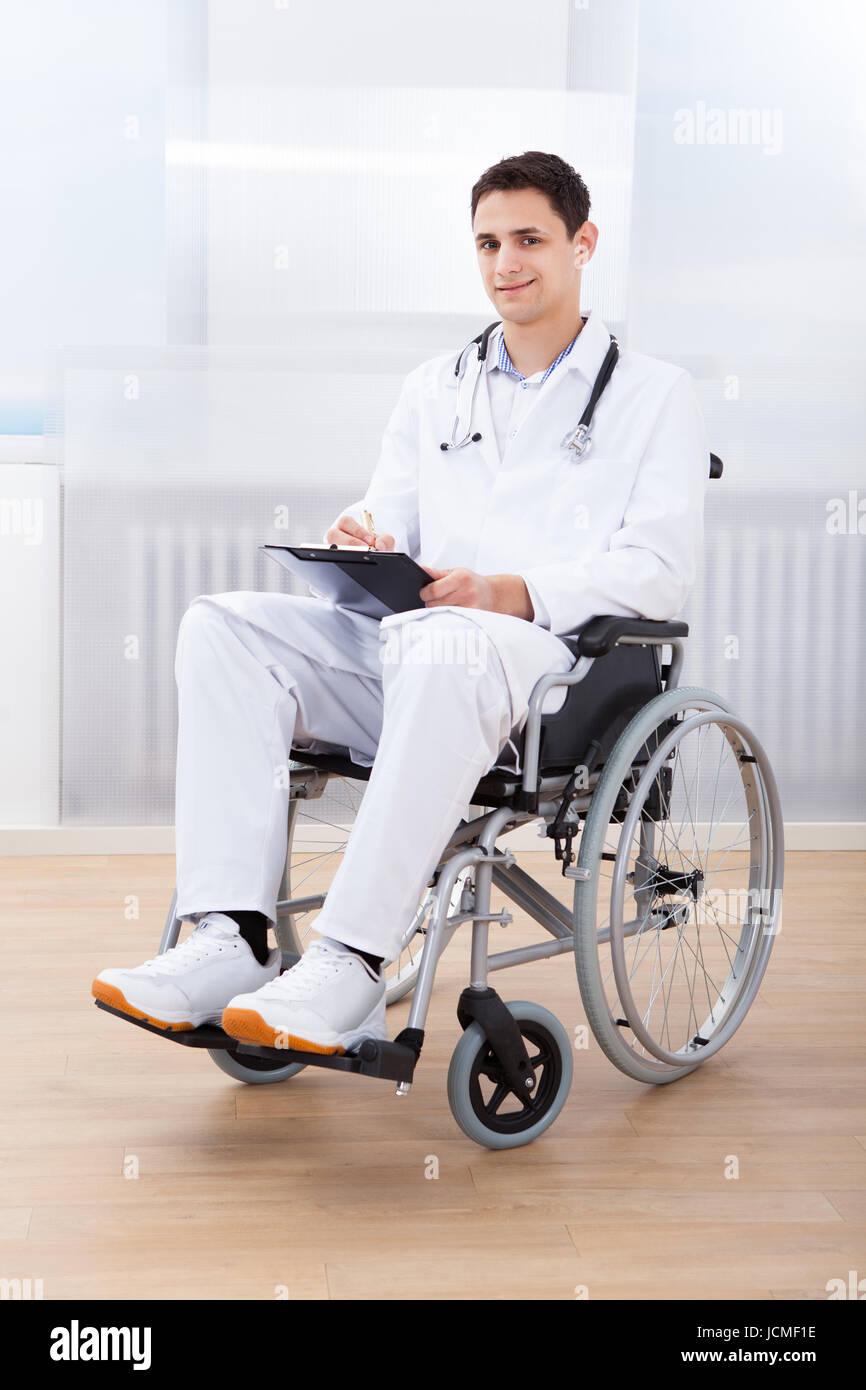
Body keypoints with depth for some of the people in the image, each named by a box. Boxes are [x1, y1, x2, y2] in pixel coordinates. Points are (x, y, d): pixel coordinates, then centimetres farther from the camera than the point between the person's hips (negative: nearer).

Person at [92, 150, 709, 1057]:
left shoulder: (654, 393, 10)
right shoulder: (434, 386, 25)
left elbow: (657, 570, -2)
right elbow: (390, 523, 19)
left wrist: (513, 594, -19)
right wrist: (362, 544, -8)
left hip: (557, 654, -5)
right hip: (405, 650, 5)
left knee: (446, 646, -40)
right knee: (220, 625, -19)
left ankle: (350, 962, -38)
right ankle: (229, 940, -30)